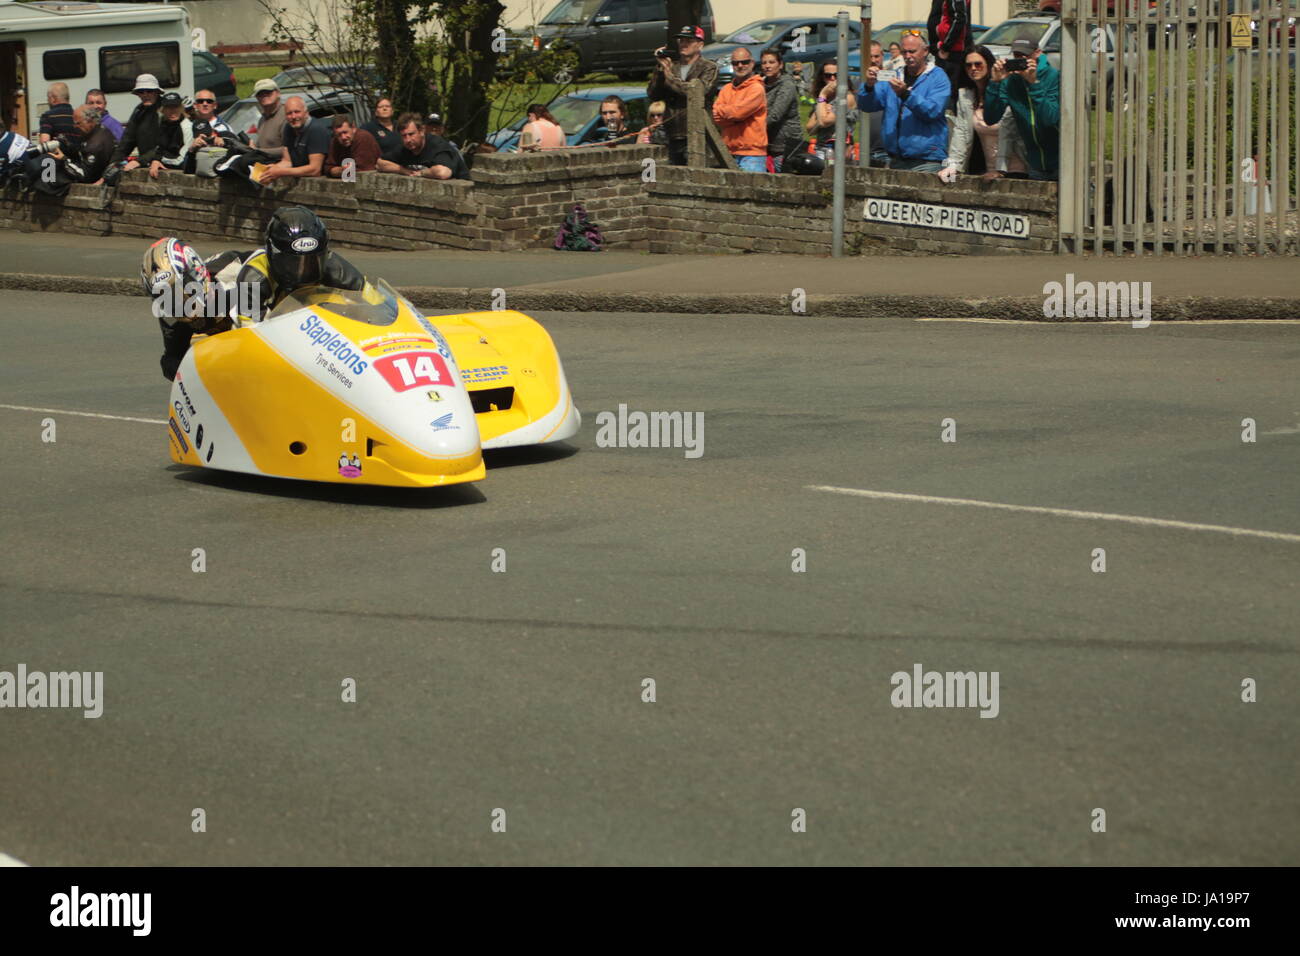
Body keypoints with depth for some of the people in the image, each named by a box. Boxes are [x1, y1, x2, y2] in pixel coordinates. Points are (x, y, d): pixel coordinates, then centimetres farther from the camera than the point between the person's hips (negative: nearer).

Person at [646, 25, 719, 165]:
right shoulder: (672, 67, 19)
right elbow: (652, 95, 10)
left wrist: (669, 76, -5)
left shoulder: (709, 68, 4)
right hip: (674, 137, 5)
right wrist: (659, 69, -2)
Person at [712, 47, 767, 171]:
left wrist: (721, 111, 3)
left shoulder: (757, 89, -5)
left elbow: (738, 111, -15)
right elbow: (716, 118, 4)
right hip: (730, 153, 7)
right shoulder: (726, 89, 16)